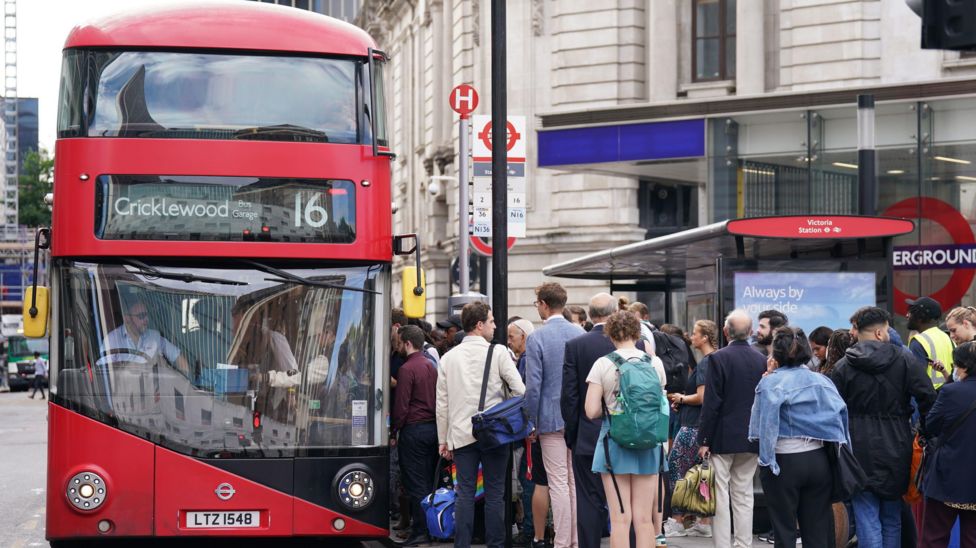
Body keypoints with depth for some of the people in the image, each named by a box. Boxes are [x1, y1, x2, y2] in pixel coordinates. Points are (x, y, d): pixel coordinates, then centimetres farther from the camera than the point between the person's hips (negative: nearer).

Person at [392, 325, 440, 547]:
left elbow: (401, 405, -15)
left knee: (415, 483, -3)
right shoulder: (431, 366, 11)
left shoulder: (407, 369, -13)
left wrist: (394, 430, -6)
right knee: (429, 481, 12)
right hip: (433, 427, 7)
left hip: (413, 430, -7)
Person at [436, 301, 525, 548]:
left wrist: (443, 440, 14)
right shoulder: (498, 353, -4)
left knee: (465, 493, 4)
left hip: (461, 435, 3)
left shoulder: (449, 358, 6)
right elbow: (520, 390, -8)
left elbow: (442, 404, 8)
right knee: (494, 494, 4)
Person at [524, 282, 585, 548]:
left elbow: (533, 386, -12)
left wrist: (531, 423, -3)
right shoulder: (581, 334, 4)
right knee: (577, 481, 10)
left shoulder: (536, 338, -11)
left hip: (551, 418, -5)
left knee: (559, 483, -2)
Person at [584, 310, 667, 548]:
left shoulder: (603, 364, -6)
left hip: (615, 441, -2)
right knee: (644, 518, 6)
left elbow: (591, 411, -8)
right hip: (648, 443, 2)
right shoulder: (655, 363, 2)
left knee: (620, 519, 0)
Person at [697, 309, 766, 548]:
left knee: (720, 497, -1)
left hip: (723, 438, -5)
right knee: (744, 496, 11)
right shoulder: (762, 360, 3)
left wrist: (704, 439, -7)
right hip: (752, 438, 5)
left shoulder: (719, 358, -11)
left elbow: (711, 403, -12)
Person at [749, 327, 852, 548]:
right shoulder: (822, 381, 4)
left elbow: (759, 428, -13)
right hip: (818, 461, 4)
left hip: (783, 462, -4)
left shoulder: (770, 383, -8)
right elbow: (840, 415, 3)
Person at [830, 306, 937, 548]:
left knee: (867, 519, -1)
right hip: (895, 451, 1)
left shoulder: (842, 367, -3)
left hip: (859, 451, -1)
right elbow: (928, 398, -10)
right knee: (892, 519, 14)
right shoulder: (903, 360, -3)